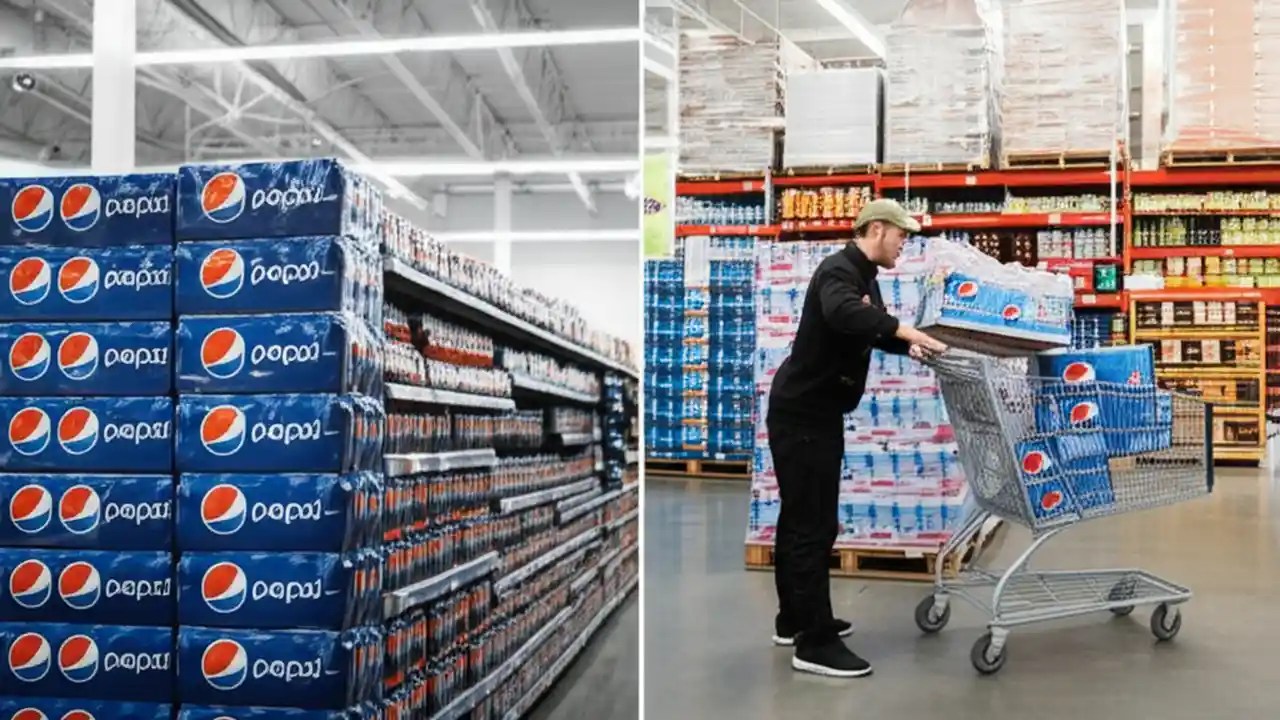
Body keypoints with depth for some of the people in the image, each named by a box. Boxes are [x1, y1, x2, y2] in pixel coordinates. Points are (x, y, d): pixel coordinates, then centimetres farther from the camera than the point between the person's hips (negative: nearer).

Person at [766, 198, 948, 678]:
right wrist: (905, 329, -35)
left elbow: (873, 329, 19)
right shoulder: (839, 271, -18)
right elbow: (842, 313, -39)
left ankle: (795, 620, 28)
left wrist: (911, 347, 1)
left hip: (818, 412, 11)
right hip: (801, 413, -11)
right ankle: (814, 643, -2)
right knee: (811, 524, -7)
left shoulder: (865, 278, 15)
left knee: (802, 518, 17)